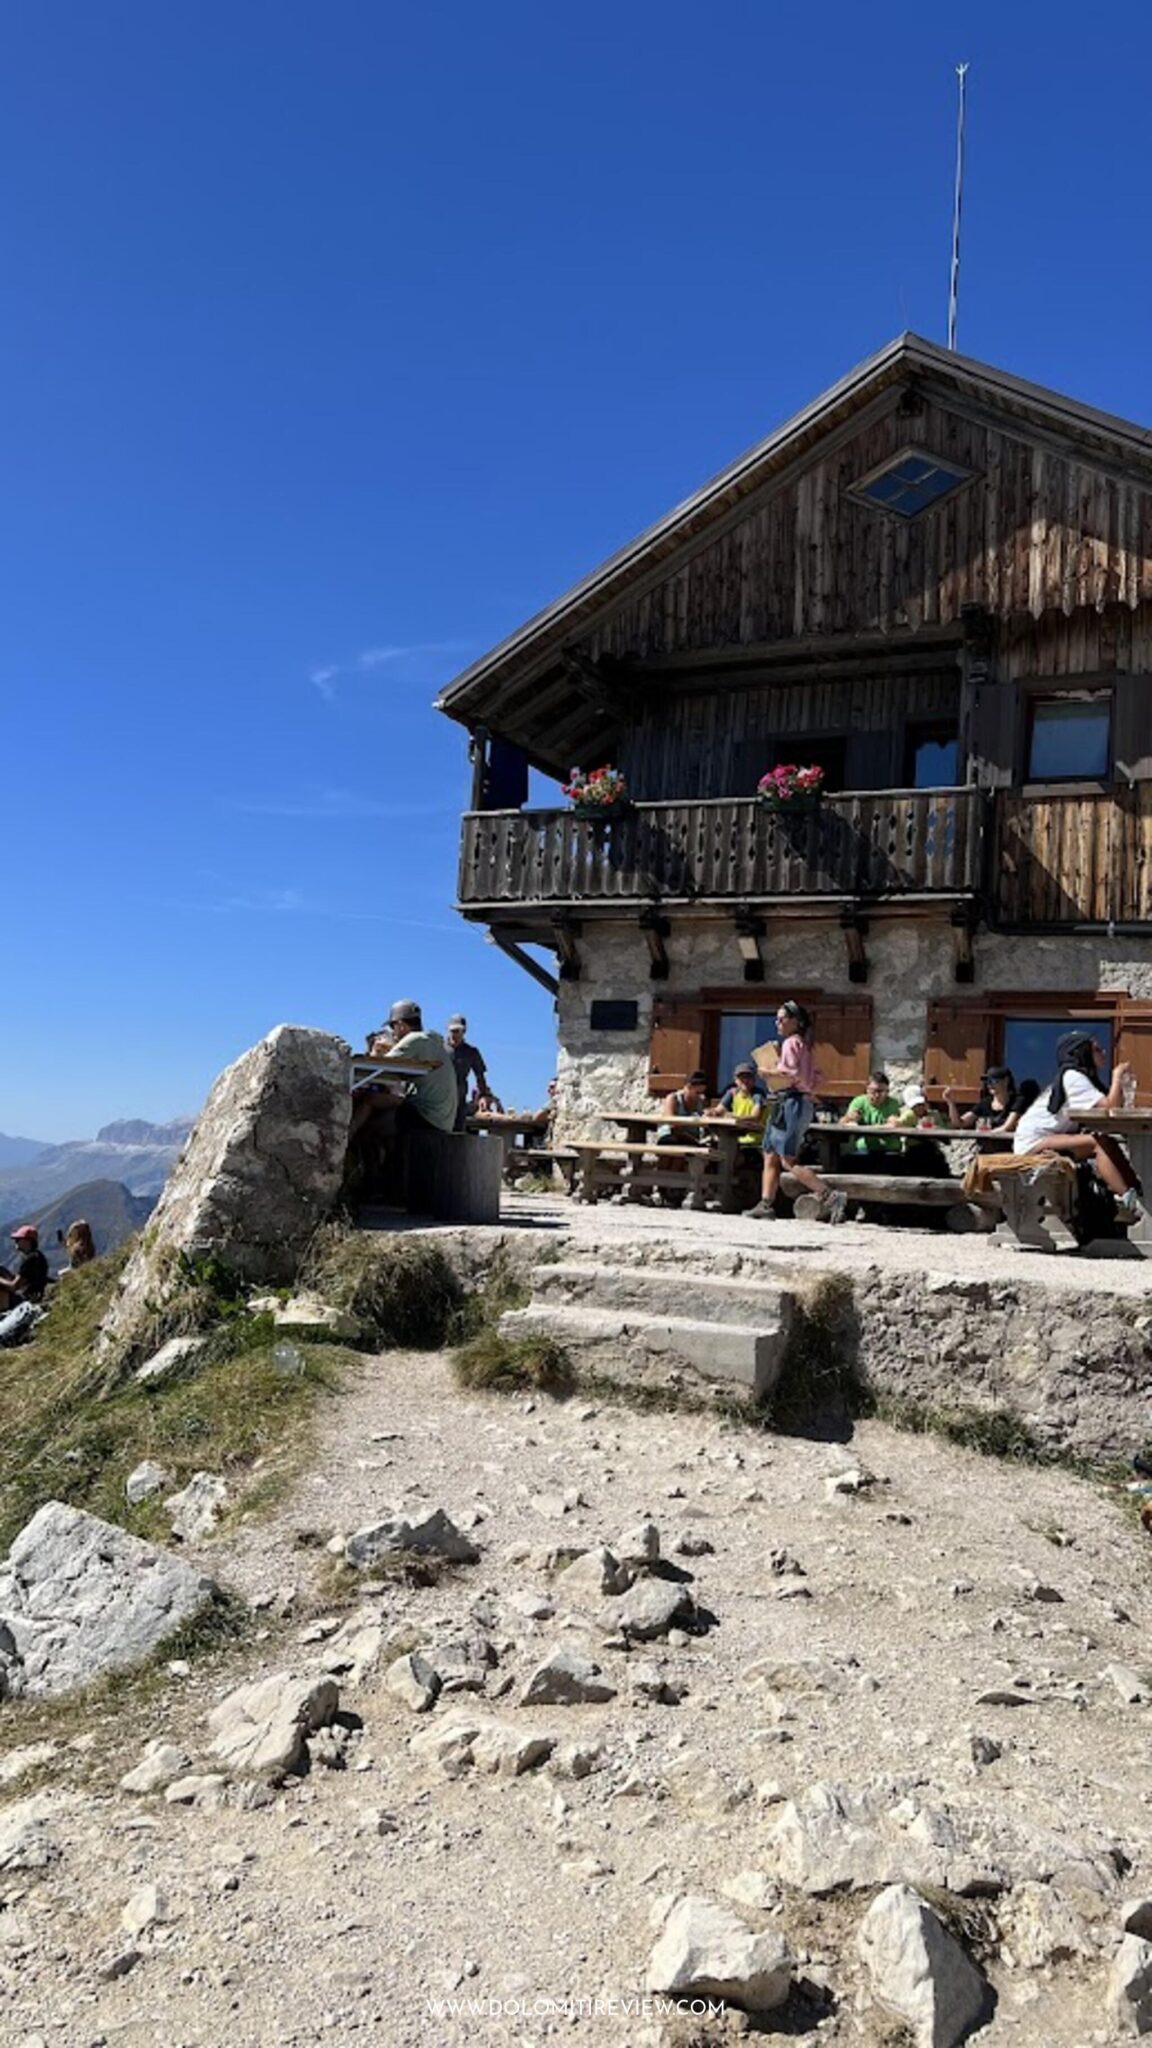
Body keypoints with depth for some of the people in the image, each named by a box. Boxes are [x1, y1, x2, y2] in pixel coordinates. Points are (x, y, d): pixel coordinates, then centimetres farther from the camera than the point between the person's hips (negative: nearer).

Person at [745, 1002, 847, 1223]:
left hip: (792, 1102, -10)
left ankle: (831, 1198, -17)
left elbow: (794, 1073, -21)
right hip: (804, 1101, 10)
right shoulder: (803, 1044, 19)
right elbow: (816, 1074, 20)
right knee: (771, 1156, 11)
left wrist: (771, 1073, -10)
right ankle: (766, 1204, 9)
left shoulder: (791, 1042, -10)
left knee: (788, 1160, -11)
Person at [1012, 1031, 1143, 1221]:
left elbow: (1112, 1107, 6)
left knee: (1110, 1144, -6)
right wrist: (1117, 1076, -12)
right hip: (1032, 1142, -9)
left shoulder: (1084, 1076, 14)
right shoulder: (1072, 1076, -15)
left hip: (1051, 1137, 9)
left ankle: (1139, 1193, -13)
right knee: (1100, 1143, -22)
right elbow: (1110, 1108, -22)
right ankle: (1129, 1201, -28)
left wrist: (1120, 1081, -1)